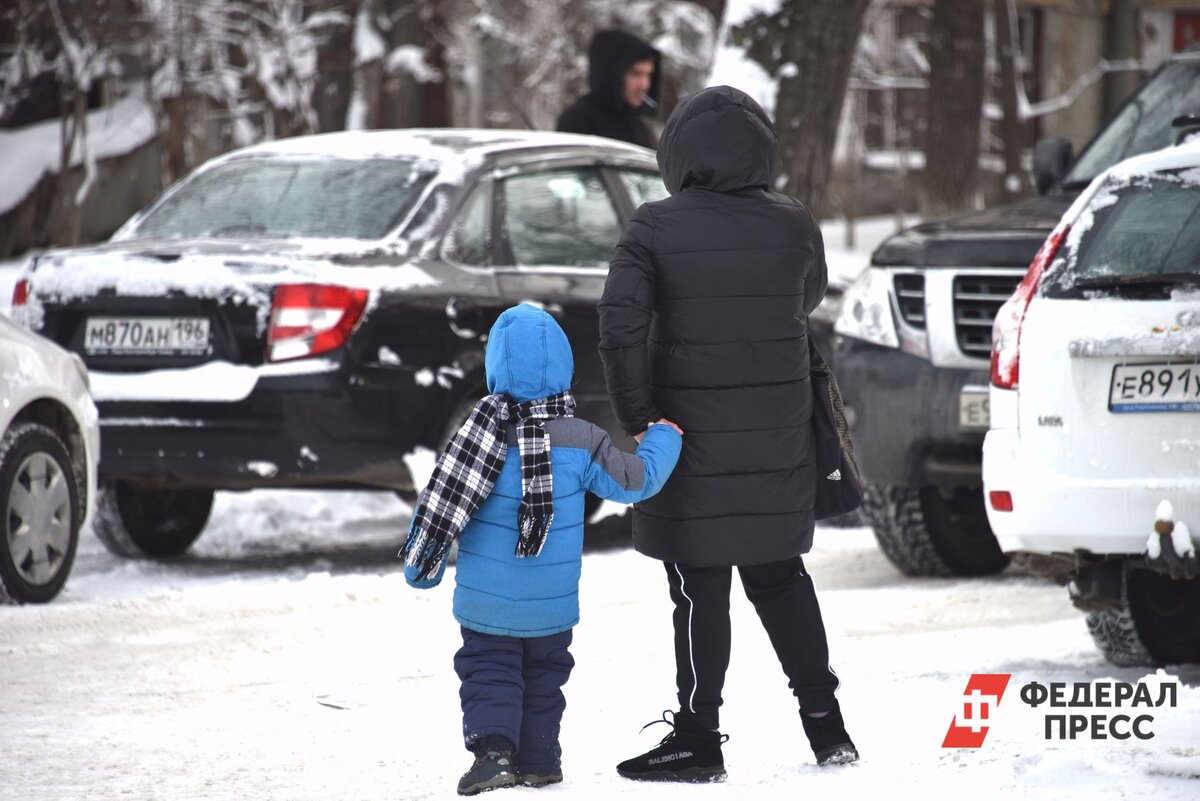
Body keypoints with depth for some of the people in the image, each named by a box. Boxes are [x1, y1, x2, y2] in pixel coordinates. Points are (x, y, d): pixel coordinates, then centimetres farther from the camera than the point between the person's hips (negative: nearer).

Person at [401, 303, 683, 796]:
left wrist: (422, 567, 6)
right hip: (552, 605, 1)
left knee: (487, 672, 7)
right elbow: (637, 480, 0)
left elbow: (439, 503, -7)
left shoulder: (479, 435, -11)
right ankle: (538, 761, 25)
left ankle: (492, 747, -13)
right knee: (543, 678, 19)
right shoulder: (581, 442, -11)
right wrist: (663, 439, 19)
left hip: (485, 603, -1)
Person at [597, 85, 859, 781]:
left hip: (692, 438, -4)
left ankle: (698, 740, 4)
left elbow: (621, 323, -17)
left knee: (700, 587, 2)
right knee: (780, 575, 17)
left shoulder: (654, 229, -11)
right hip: (778, 437, 4)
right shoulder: (795, 227, -2)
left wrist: (639, 418, -11)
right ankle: (826, 726, 20)